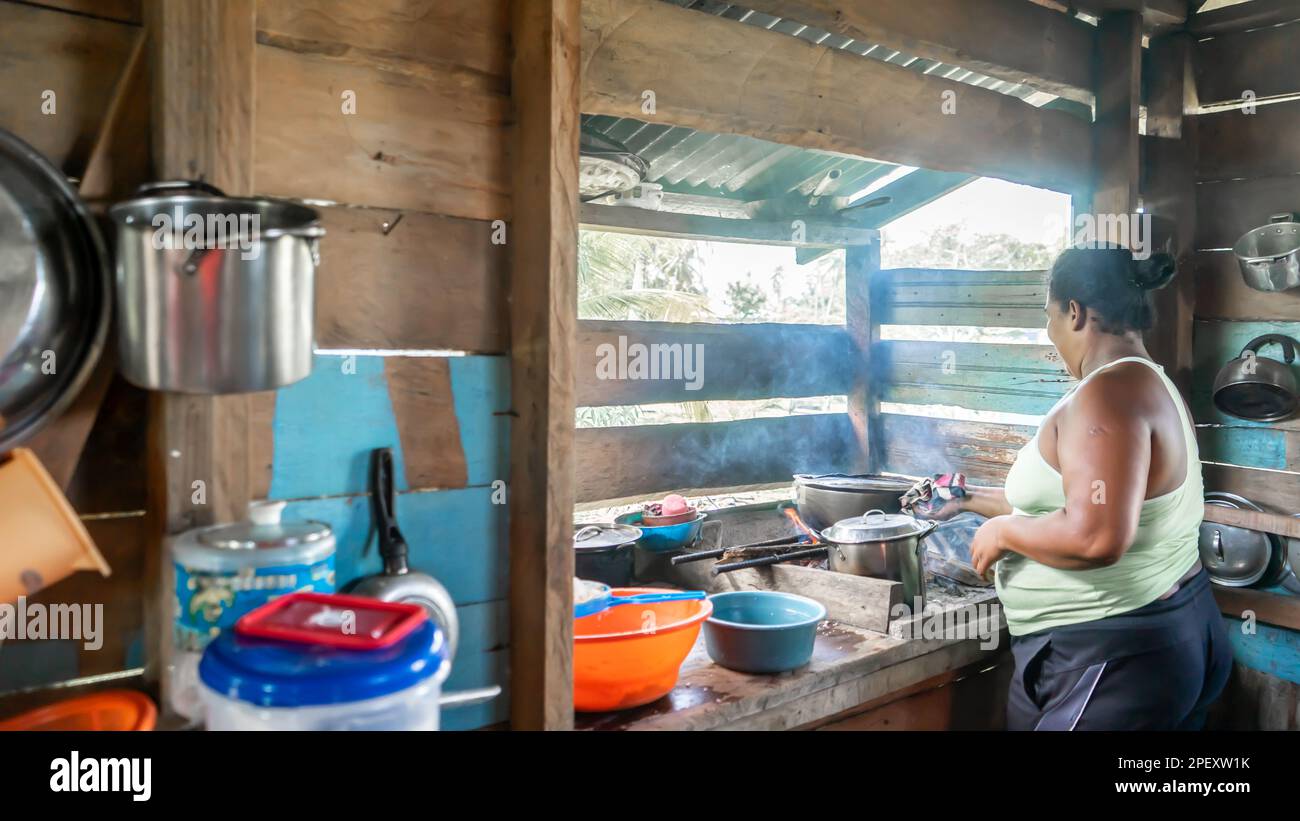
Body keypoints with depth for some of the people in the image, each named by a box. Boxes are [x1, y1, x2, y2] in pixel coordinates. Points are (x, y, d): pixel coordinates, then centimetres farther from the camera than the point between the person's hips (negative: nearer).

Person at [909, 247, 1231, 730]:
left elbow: (1094, 537, -33)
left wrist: (1002, 530, -16)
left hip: (1114, 660, -10)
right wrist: (971, 500, 26)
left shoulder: (1109, 392, -22)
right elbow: (1071, 503, 19)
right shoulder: (1150, 384, 11)